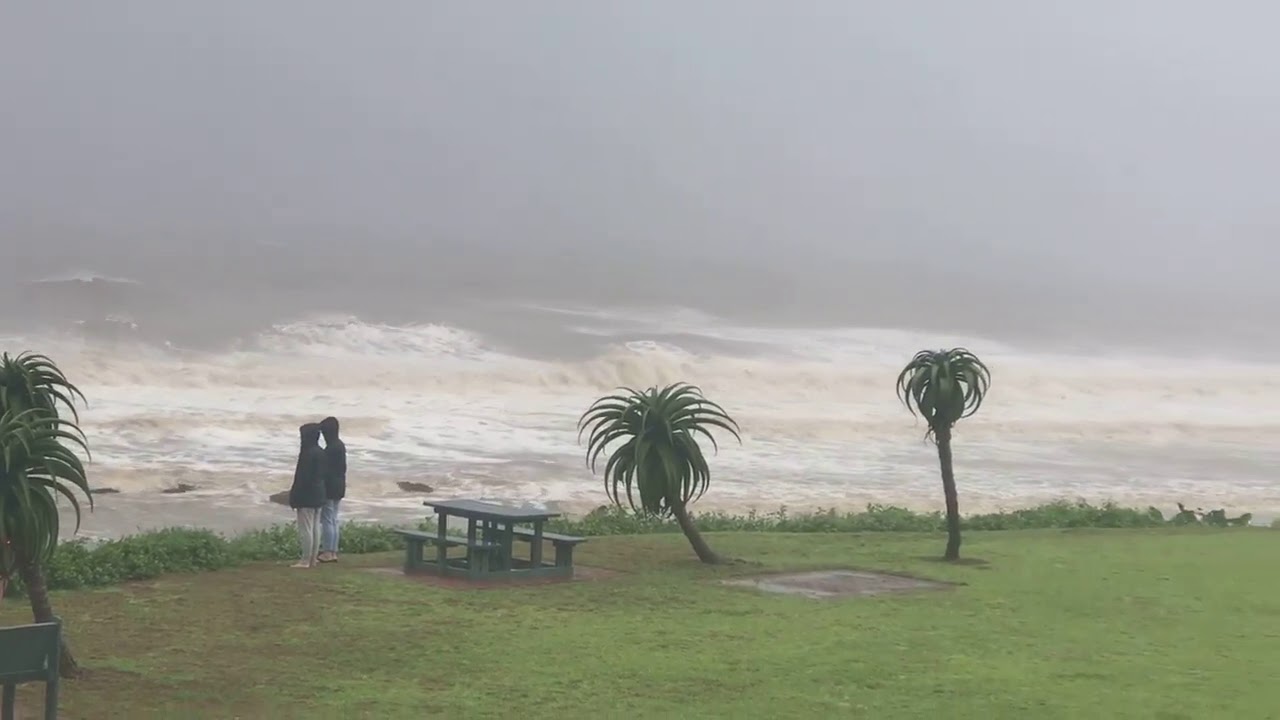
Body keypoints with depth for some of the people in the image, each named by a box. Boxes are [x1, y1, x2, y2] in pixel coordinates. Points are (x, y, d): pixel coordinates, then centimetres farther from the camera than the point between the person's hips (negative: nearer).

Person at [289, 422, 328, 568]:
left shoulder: (307, 453, -18)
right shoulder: (321, 452, 8)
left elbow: (302, 477, -18)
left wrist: (295, 497, -13)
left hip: (306, 496, -9)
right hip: (318, 495, 9)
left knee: (305, 529, -4)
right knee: (315, 528, 11)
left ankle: (305, 560, -1)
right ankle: (313, 559, 15)